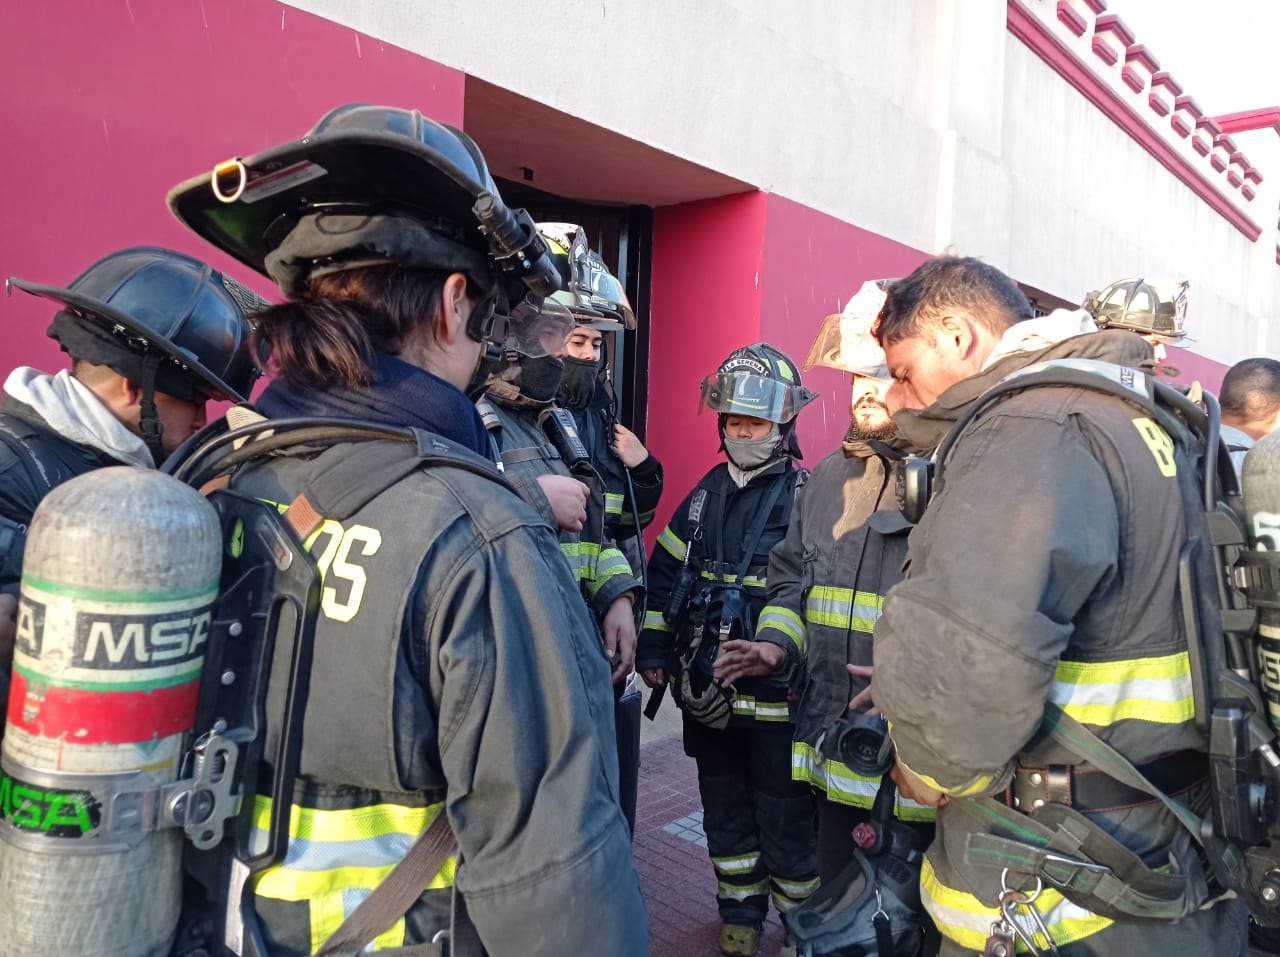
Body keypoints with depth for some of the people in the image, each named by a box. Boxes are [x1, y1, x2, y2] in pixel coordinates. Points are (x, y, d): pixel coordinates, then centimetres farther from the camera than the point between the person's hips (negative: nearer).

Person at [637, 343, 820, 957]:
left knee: (786, 817, 6)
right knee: (725, 811, 20)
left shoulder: (804, 496, -10)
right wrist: (654, 648, 9)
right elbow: (665, 573, 13)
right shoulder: (707, 494, 8)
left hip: (774, 692, -5)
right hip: (707, 691, 6)